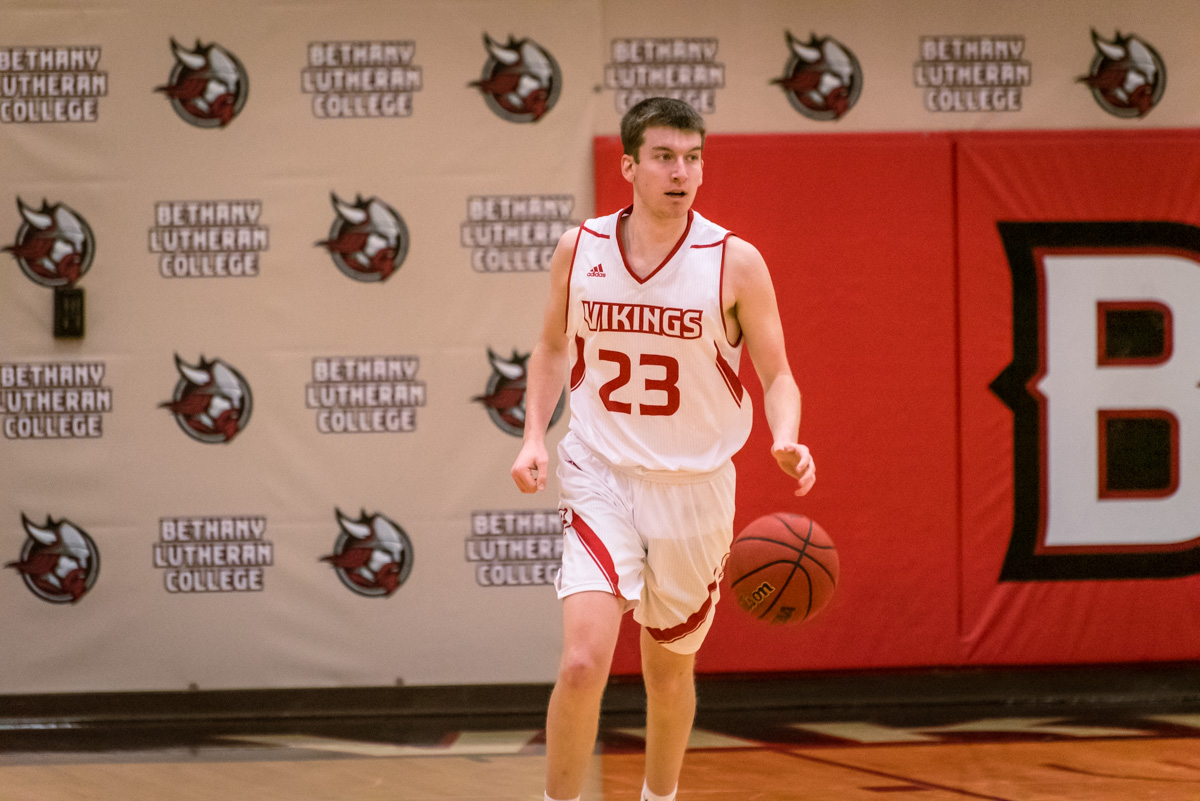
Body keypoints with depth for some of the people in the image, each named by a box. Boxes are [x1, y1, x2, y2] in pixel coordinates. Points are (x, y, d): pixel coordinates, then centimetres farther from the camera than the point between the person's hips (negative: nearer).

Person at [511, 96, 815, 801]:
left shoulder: (735, 262, -9)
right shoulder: (580, 251, -3)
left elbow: (778, 376, -4)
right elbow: (553, 349, 14)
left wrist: (787, 440, -25)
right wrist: (534, 437, -1)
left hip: (694, 487, 0)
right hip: (601, 478, 0)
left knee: (671, 669, 16)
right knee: (584, 662, -19)